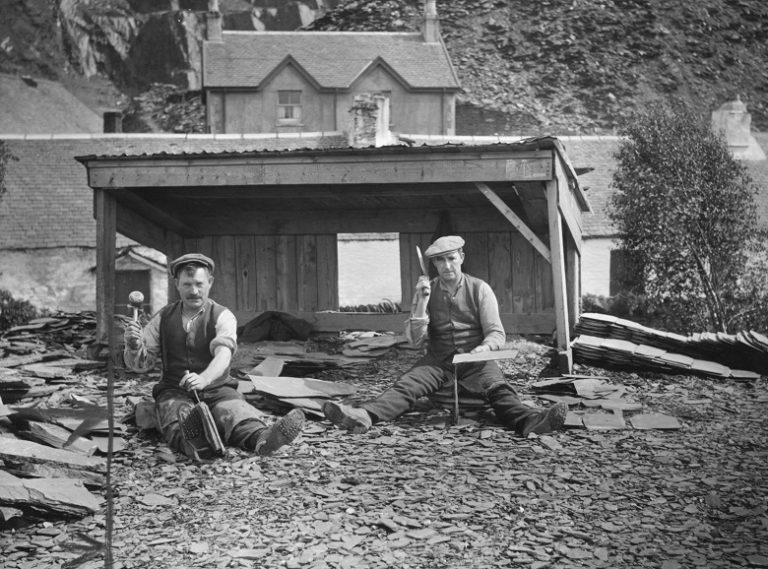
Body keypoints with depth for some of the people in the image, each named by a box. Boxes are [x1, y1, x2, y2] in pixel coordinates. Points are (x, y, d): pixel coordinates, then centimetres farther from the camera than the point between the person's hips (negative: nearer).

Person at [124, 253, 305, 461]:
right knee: (178, 418, -36)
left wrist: (203, 379, -43)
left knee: (234, 411, -35)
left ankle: (261, 438, -68)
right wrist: (134, 344, -19)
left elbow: (223, 354, -20)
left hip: (216, 390, -1)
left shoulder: (222, 316, 0)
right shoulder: (163, 318, 10)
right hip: (174, 391, 1)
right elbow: (141, 363, 6)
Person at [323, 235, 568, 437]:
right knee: (406, 385, -27)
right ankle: (363, 417, -51)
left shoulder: (479, 289, 3)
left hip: (474, 359, -1)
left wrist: (484, 348, -25)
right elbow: (416, 341, 0)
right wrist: (422, 302, -12)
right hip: (438, 359, 1)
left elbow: (496, 333, -1)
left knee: (497, 387, -32)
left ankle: (529, 420, -60)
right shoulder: (426, 290, 7)